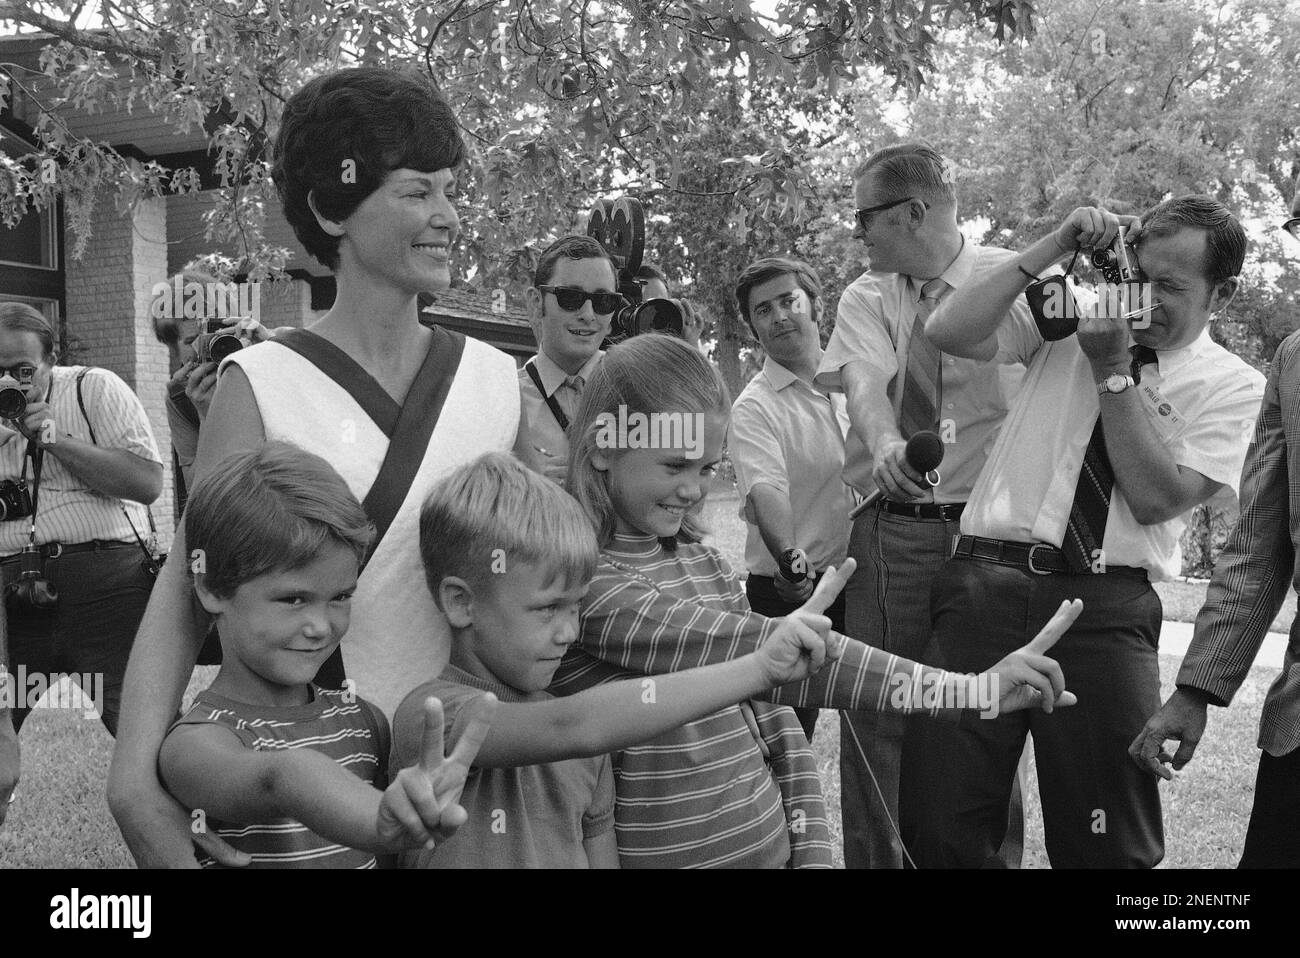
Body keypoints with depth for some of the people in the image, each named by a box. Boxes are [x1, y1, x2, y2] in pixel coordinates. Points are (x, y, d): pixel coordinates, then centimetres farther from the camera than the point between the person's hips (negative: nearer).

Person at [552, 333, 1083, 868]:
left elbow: (774, 721, 8)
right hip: (662, 856, -5)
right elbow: (746, 648, -25)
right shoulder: (578, 579, -15)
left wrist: (810, 851, -4)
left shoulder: (708, 566, 6)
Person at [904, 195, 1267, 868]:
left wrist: (1112, 372, -7)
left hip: (1105, 609, 0)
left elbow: (1153, 498, -6)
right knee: (939, 826, -3)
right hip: (986, 581, 1)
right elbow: (947, 332, -3)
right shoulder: (1064, 318, 11)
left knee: (1107, 844, 3)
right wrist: (1053, 249, -5)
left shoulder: (1232, 385, 7)